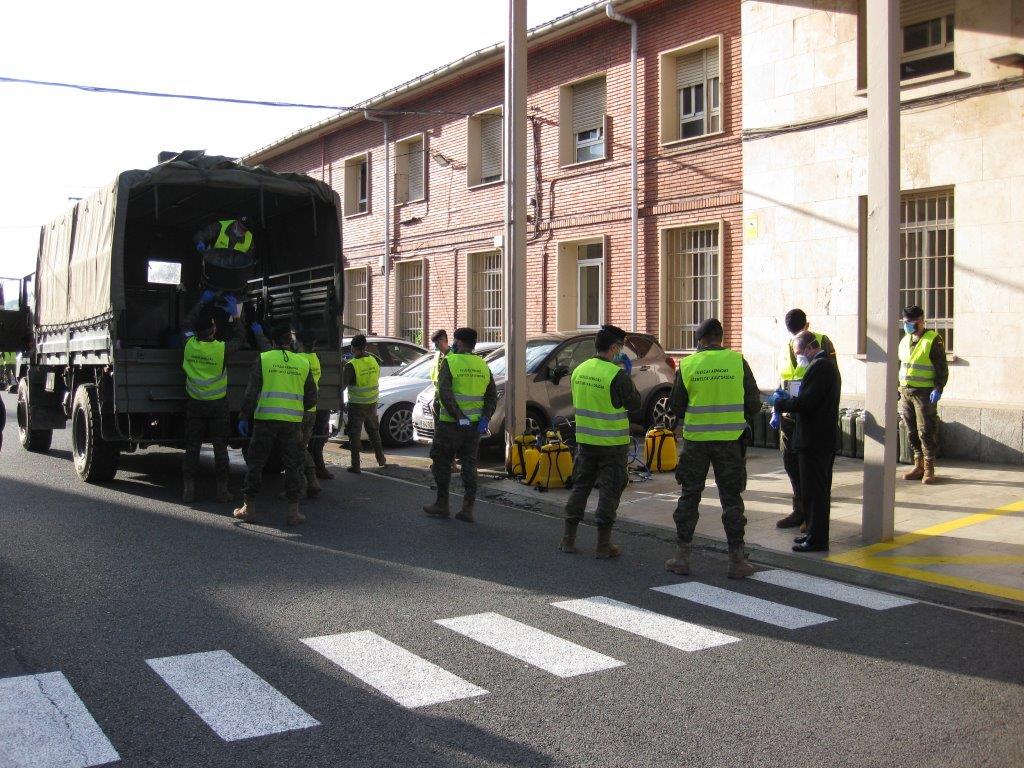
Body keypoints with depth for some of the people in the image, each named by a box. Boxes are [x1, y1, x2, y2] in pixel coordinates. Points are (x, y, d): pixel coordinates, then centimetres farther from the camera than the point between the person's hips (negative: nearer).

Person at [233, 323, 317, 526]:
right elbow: (312, 398, 10)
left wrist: (243, 417, 2)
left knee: (256, 463, 10)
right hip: (292, 422, 1)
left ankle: (249, 507, 17)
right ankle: (293, 511, 6)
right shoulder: (303, 363, 6)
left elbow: (251, 392, -4)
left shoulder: (264, 359, 0)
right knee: (293, 465, 7)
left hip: (265, 420, -1)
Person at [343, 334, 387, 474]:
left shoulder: (351, 365, -20)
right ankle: (381, 458, 31)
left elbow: (343, 385, -20)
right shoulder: (374, 360, -2)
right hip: (372, 403, 6)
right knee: (373, 431, 22)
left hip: (356, 405, -5)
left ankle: (355, 465, 2)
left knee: (354, 434, 2)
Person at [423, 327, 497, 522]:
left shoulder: (450, 362, -8)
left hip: (450, 425, -5)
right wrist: (485, 418, -2)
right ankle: (468, 509, 6)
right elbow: (492, 396, 7)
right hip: (474, 425, 5)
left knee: (441, 463, 9)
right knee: (469, 465, 9)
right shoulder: (483, 365, 10)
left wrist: (459, 417, -21)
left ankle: (442, 505, 14)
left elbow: (444, 393, -20)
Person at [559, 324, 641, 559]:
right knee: (609, 491, 2)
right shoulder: (617, 375, -18)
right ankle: (603, 544, 5)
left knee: (580, 486, 15)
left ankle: (568, 538, 17)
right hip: (612, 443, -6)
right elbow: (635, 404, -8)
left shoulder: (580, 370, 2)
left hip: (585, 440, 6)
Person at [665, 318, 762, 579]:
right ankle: (737, 560, 9)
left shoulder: (687, 365, -3)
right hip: (730, 440, 0)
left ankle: (682, 556, 14)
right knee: (731, 498, 8)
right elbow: (754, 404, 1)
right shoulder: (737, 361, -4)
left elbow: (676, 406, 3)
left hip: (696, 439, 0)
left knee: (689, 496, 11)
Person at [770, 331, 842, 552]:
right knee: (820, 490, 17)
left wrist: (780, 403, -10)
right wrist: (789, 397, 10)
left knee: (814, 490, -4)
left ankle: (816, 539, 1)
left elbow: (806, 402, -24)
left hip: (814, 441, -11)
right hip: (824, 439, 11)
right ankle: (816, 534, 26)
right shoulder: (828, 364, 15)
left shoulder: (819, 366, -18)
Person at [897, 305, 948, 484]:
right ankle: (918, 466, 19)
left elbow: (942, 368, -9)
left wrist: (938, 388, -18)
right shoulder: (905, 341, 15)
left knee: (926, 431, -5)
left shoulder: (933, 340, -6)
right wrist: (898, 389, 18)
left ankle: (929, 469, 2)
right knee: (912, 432, 10)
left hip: (924, 393, -7)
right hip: (905, 392, 7)